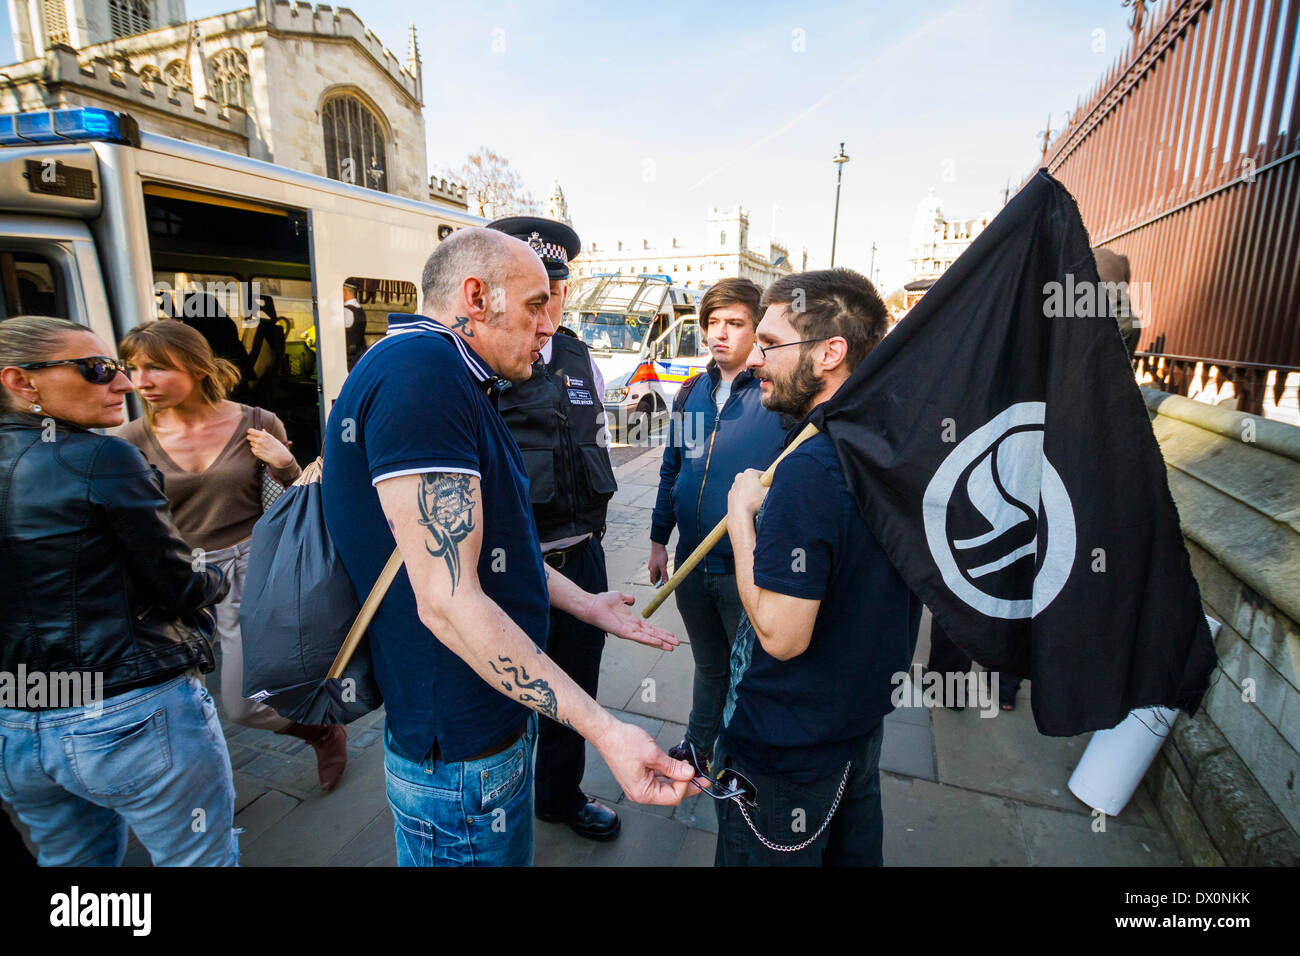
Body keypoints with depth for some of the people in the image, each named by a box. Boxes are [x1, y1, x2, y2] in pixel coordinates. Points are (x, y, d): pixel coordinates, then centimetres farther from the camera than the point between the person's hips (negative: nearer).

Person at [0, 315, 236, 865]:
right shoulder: (101, 459, -16)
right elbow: (178, 588, -11)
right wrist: (218, 579, 9)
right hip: (135, 719, -6)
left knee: (70, 859, 26)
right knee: (200, 861, 10)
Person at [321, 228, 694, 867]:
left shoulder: (459, 382, 12)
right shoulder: (419, 369, -24)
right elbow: (448, 600, -29)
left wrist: (586, 605, 17)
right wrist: (604, 730, -26)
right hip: (463, 760, -10)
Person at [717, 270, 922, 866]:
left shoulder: (809, 471, -32)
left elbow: (781, 633, -29)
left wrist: (742, 513, -20)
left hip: (787, 742, -8)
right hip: (866, 712, 8)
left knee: (761, 855, 17)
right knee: (852, 848, 29)